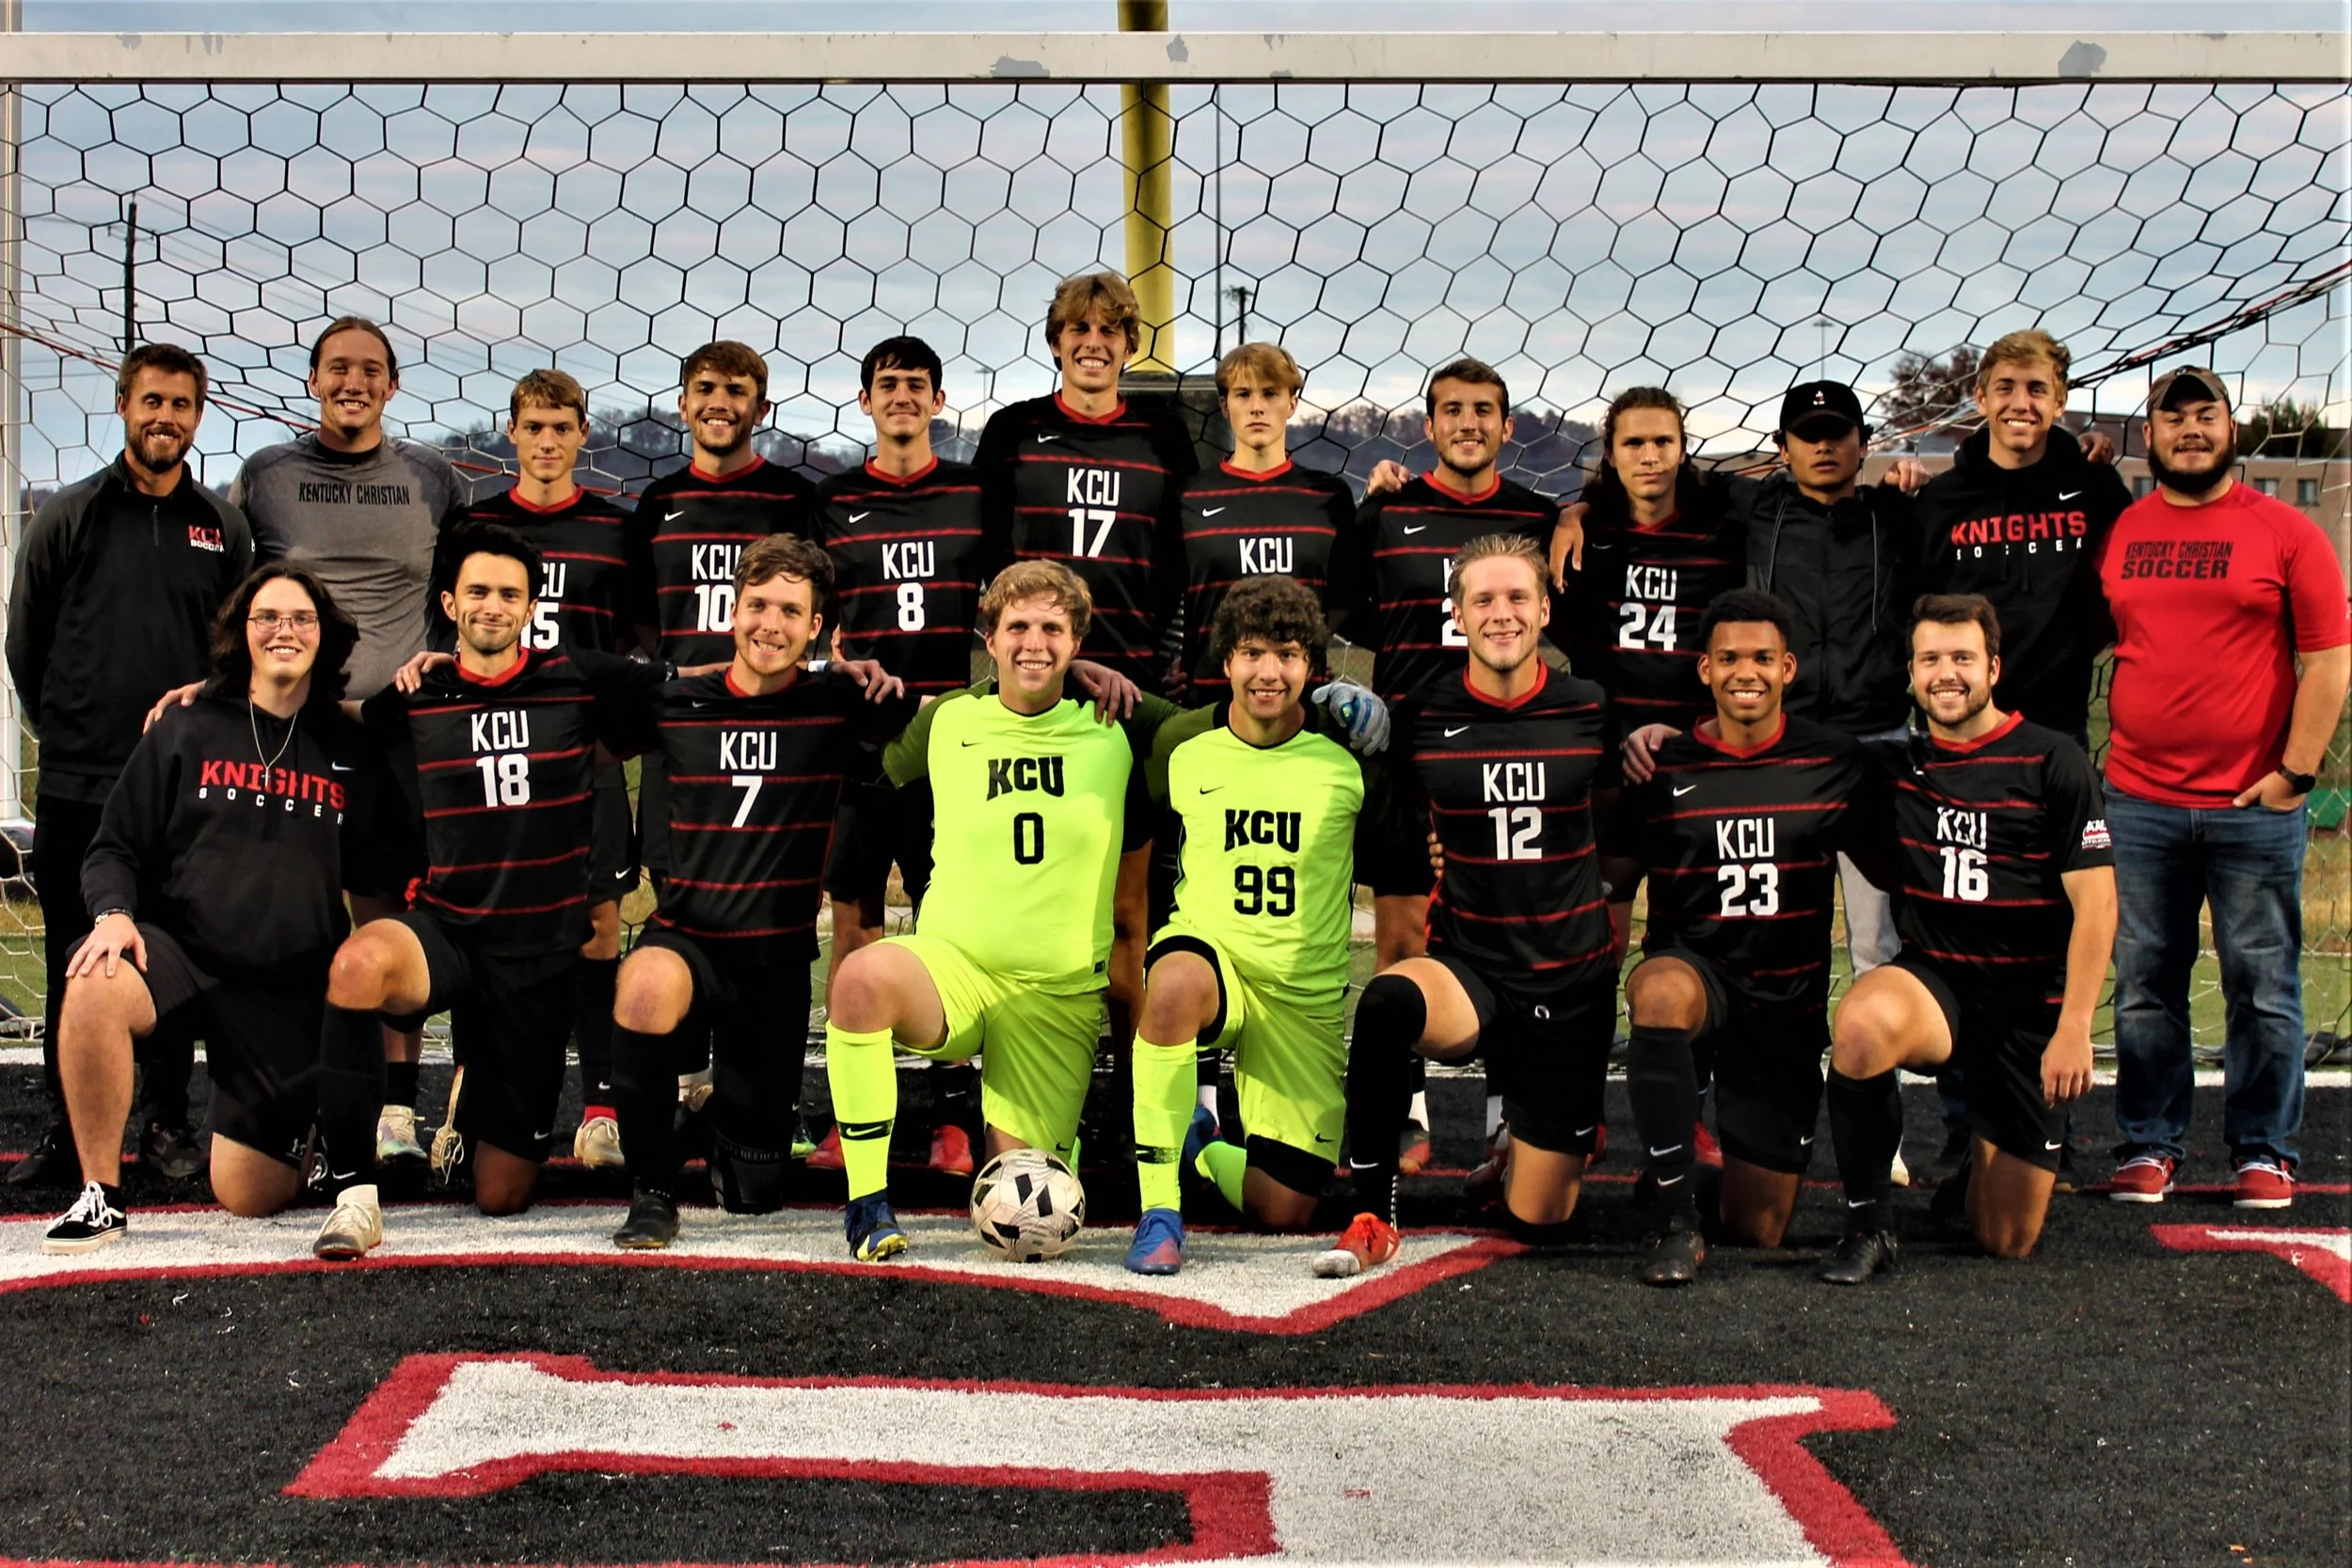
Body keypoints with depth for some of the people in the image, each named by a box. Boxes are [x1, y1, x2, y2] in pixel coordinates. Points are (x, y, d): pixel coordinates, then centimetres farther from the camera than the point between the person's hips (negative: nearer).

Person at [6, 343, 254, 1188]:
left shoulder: (224, 527, 7)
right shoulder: (68, 517, 3)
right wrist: (69, 734, 8)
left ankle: (167, 1125, 17)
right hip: (77, 786, -1)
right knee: (72, 966, 3)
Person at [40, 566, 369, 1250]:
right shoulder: (184, 733, 5)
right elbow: (116, 848, 3)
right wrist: (113, 913, -13)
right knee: (94, 987, -37)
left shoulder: (350, 749, 5)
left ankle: (296, 1127, 35)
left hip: (292, 988, 0)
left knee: (249, 1197, -3)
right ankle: (100, 1195, -20)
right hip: (182, 949, 0)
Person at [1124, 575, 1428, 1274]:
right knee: (1176, 982, -41)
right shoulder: (1180, 745, -4)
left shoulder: (1349, 757, -5)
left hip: (1307, 998, 1)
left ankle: (1206, 1149, 33)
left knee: (1286, 1211, -3)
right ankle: (1159, 1209, -27)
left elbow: (1404, 874, 7)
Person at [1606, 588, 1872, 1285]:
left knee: (1758, 1231, 2)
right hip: (1694, 969, -1)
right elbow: (1611, 882, 5)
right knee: (1658, 991, -42)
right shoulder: (1663, 769, -2)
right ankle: (1676, 1220, -30)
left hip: (1787, 1001, 2)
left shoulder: (1835, 764, 0)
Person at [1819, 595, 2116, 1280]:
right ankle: (1867, 1224, -19)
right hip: (1932, 979, 1)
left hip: (2029, 1002, -1)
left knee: (2008, 1241, 1)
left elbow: (2095, 904, -6)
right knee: (1861, 1026, -38)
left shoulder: (2053, 763, -4)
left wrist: (2074, 1028, -14)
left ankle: (1984, 1156, 37)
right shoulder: (1893, 765, 4)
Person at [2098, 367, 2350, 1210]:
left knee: (2263, 988, 3)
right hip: (2139, 802, 2)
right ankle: (2149, 1146, 16)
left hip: (2256, 806, -2)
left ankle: (2263, 1152, 14)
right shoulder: (2118, 532, 9)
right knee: (2144, 987, 6)